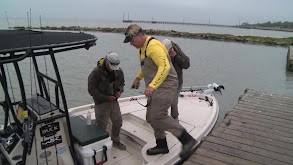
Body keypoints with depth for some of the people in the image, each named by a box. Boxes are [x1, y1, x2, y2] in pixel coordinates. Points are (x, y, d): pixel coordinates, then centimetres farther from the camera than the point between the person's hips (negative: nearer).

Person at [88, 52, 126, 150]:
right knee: (101, 126, 2)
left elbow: (121, 83, 17)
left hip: (114, 101, 6)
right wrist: (106, 97, -19)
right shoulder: (96, 72, -18)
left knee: (118, 122, 14)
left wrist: (119, 91, -5)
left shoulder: (119, 71, 0)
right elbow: (92, 90, -15)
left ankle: (115, 141, 36)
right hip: (101, 103, -5)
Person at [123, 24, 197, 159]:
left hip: (165, 86, -10)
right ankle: (162, 146, 28)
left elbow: (165, 67, -30)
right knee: (151, 117, 12)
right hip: (155, 88, 10)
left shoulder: (153, 46, -19)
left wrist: (152, 85, -38)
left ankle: (188, 140, -5)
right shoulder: (143, 47, 15)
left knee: (158, 116, -16)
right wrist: (138, 77, 35)